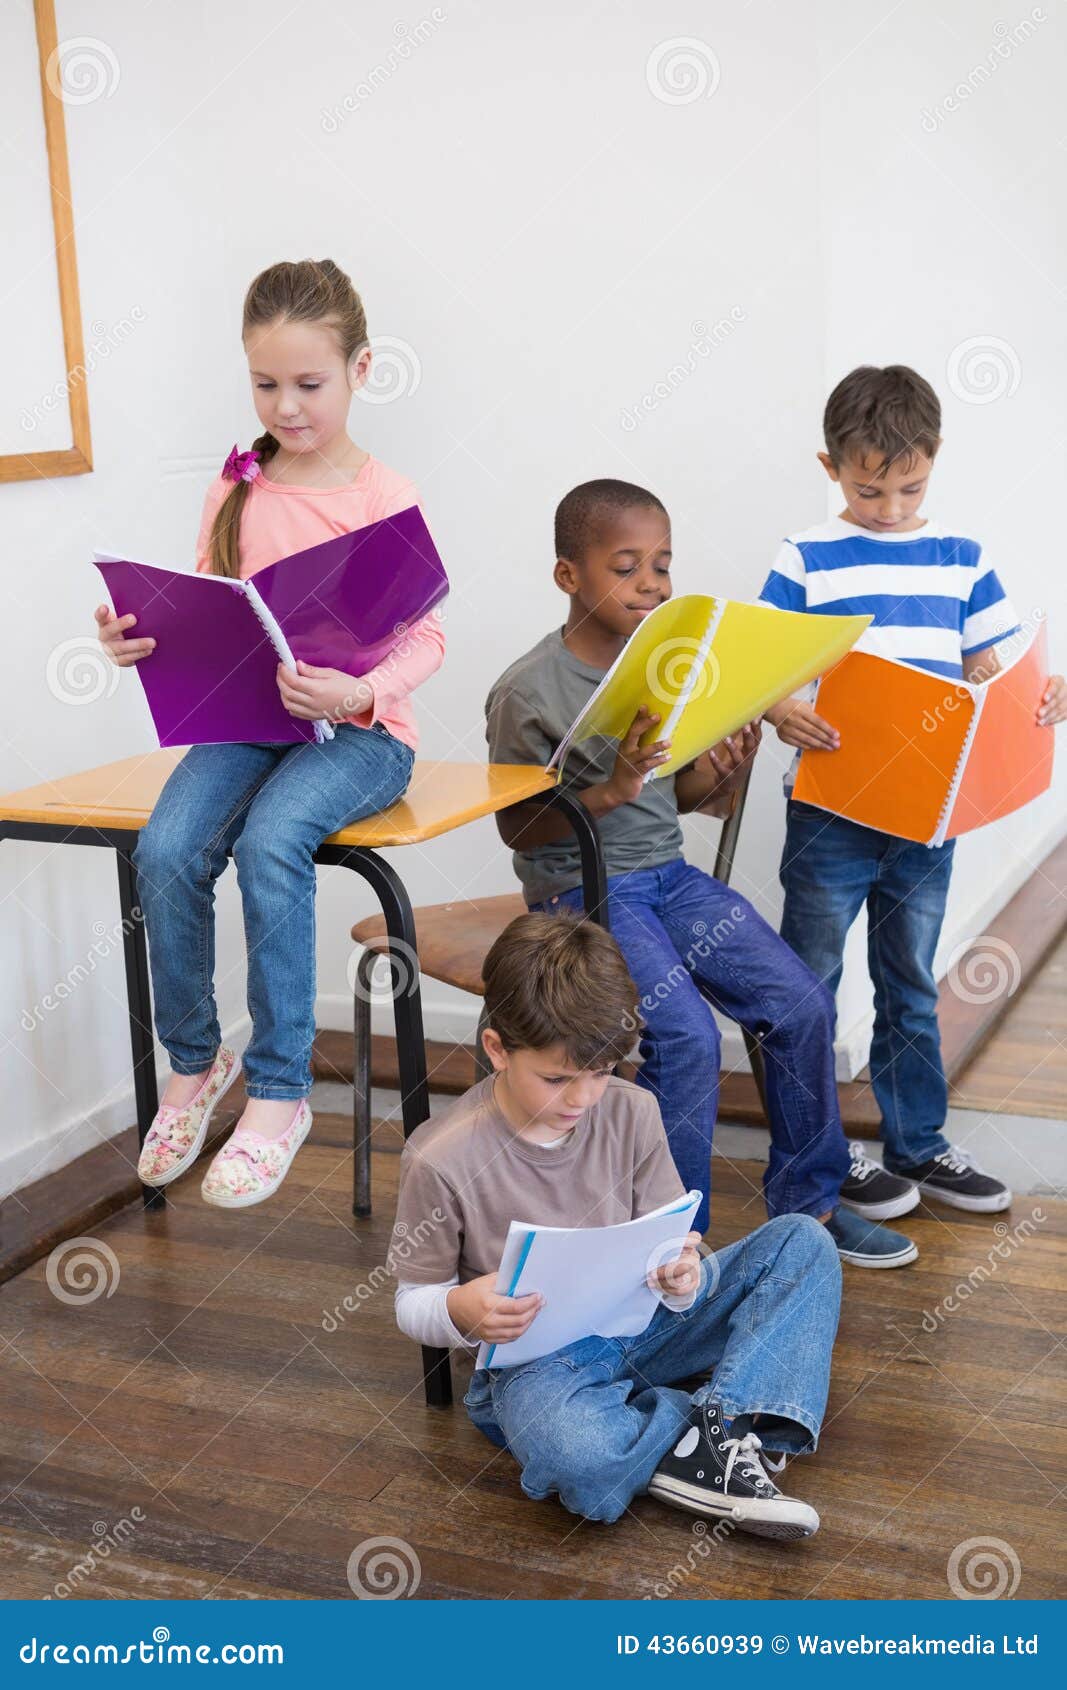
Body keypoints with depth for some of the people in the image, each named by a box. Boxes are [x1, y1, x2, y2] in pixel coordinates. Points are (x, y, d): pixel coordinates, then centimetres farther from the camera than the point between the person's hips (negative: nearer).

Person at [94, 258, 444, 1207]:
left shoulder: (384, 497, -2)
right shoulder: (235, 492, 11)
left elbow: (424, 638, -6)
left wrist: (359, 694, -25)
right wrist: (140, 640, -7)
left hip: (359, 730, -4)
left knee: (270, 844, -33)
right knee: (167, 851, -24)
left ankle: (279, 1092, -16)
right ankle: (193, 1062, 1)